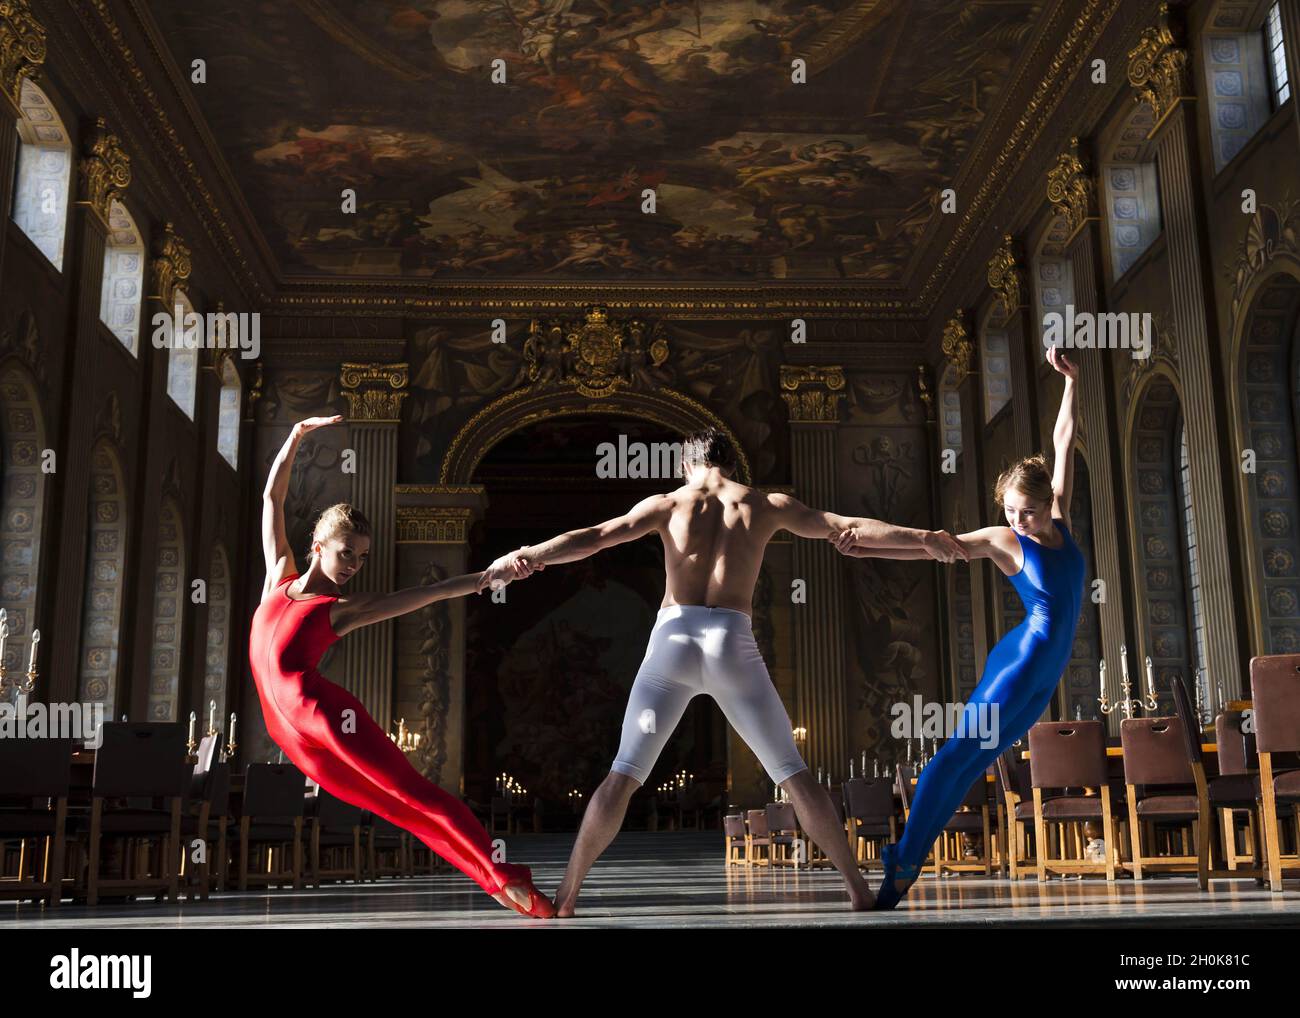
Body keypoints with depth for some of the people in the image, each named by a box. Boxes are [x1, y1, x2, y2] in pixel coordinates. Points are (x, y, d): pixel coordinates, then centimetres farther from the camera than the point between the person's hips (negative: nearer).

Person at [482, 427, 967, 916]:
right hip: (733, 644, 0)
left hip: (672, 640, 0)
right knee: (794, 774, 10)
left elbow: (596, 536, 1)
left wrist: (527, 556, -7)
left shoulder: (668, 503, 15)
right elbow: (849, 527, 16)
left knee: (623, 775, 6)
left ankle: (566, 894, 1)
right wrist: (924, 539, 22)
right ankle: (858, 888, 8)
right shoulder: (767, 504, 16)